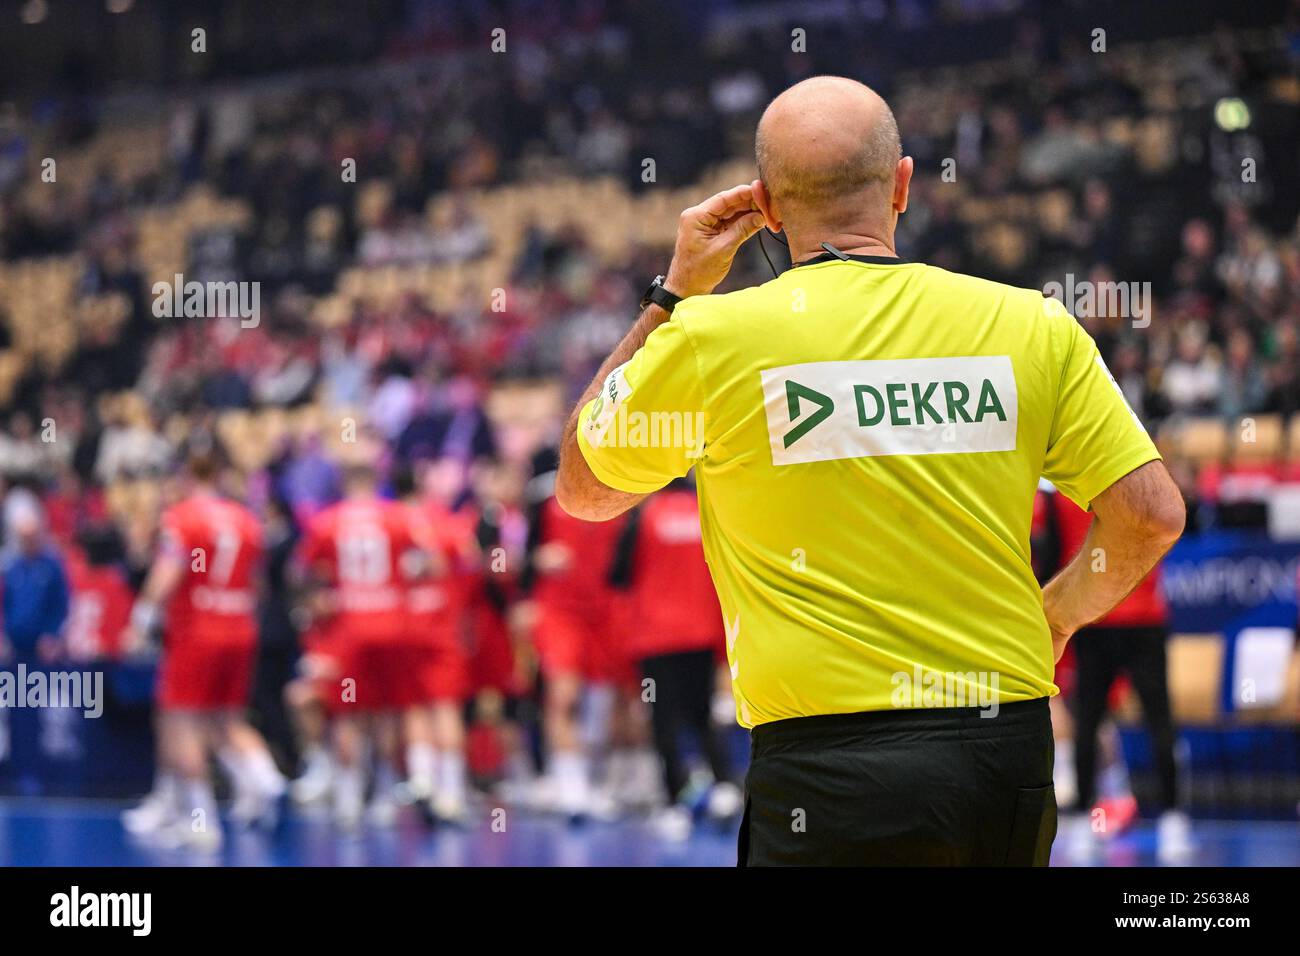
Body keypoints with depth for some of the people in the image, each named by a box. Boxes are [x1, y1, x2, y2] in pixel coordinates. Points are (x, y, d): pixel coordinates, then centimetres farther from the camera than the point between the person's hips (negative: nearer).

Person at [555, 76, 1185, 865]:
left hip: (835, 763, -3)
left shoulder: (710, 337, -4)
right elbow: (1150, 512, 1)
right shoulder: (1031, 325, 1)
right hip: (1011, 749, 3)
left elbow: (583, 489, 12)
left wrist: (673, 292, 15)